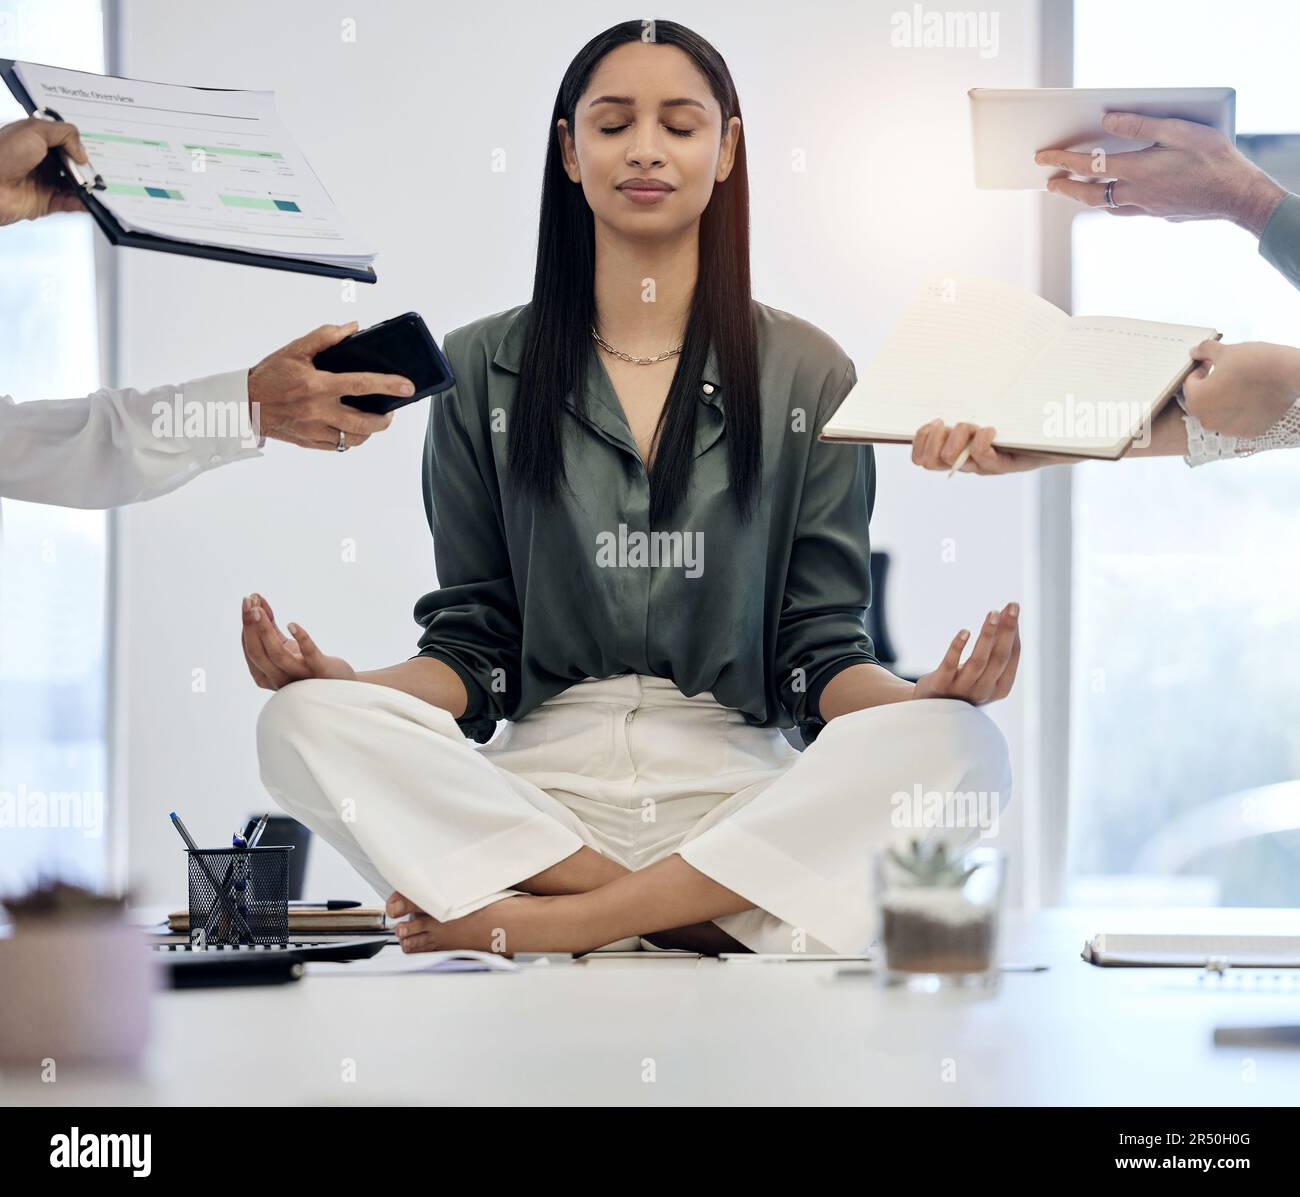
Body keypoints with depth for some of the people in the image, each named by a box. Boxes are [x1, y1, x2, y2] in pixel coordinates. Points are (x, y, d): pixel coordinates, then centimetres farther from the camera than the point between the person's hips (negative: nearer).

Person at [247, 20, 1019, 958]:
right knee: (308, 724, -28)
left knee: (956, 746, -30)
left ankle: (544, 921, -27)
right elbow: (471, 647, 9)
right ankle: (729, 920, -26)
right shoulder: (483, 370, 12)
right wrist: (342, 680, -12)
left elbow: (822, 655, 6)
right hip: (539, 787, 1)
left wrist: (921, 695, -16)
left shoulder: (810, 375, 10)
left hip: (737, 790, 0)